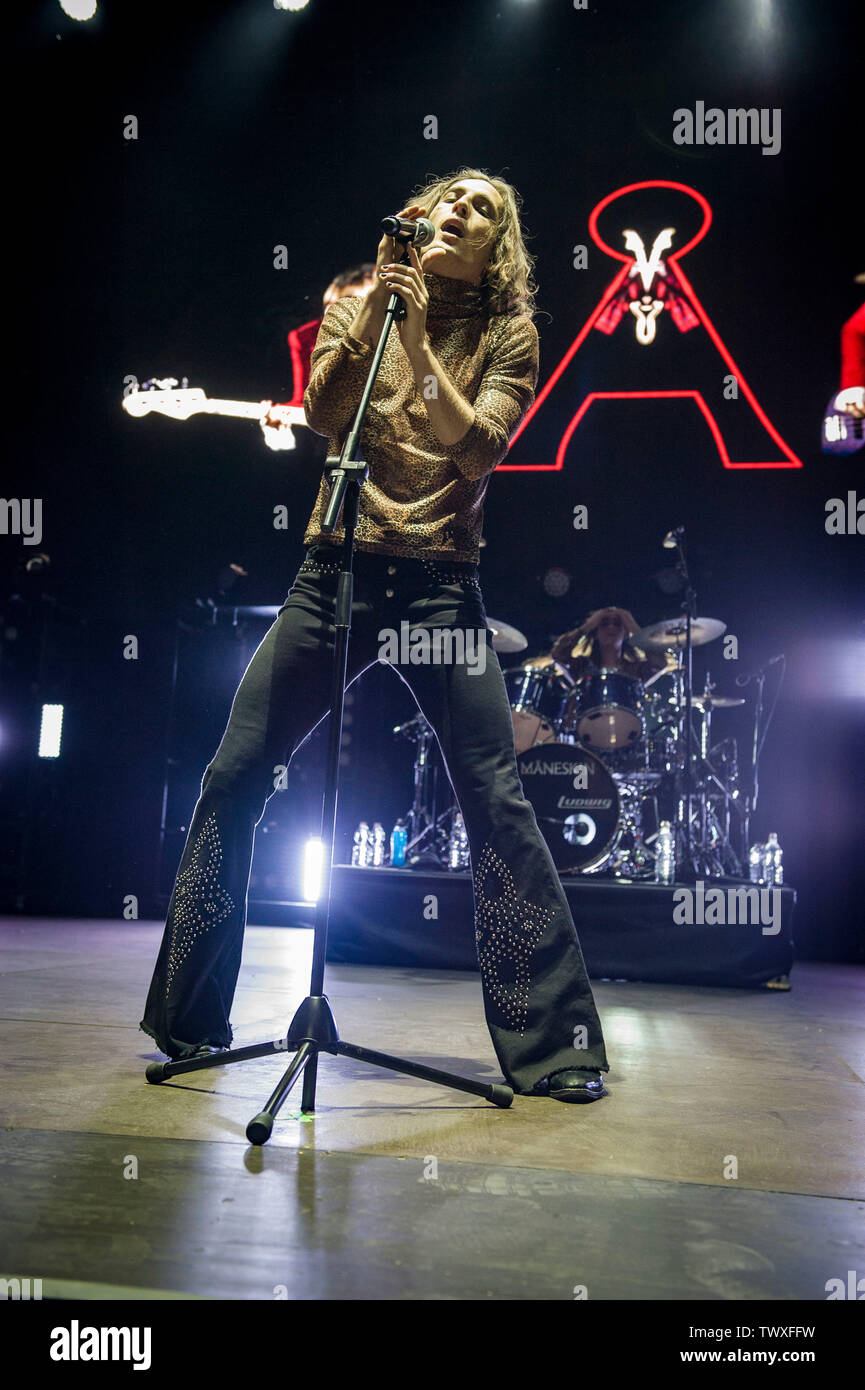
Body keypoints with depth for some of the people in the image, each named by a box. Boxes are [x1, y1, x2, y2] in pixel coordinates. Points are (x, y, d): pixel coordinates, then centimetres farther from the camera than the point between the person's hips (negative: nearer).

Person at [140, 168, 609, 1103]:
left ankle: (554, 1045, 4)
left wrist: (419, 338, -11)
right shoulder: (354, 304, 14)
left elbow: (477, 450, -6)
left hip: (441, 584, -1)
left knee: (495, 800, -9)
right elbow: (321, 413, -2)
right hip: (336, 569, 2)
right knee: (232, 777, -1)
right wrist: (373, 311, -10)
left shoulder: (508, 335, 9)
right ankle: (187, 1021, 16)